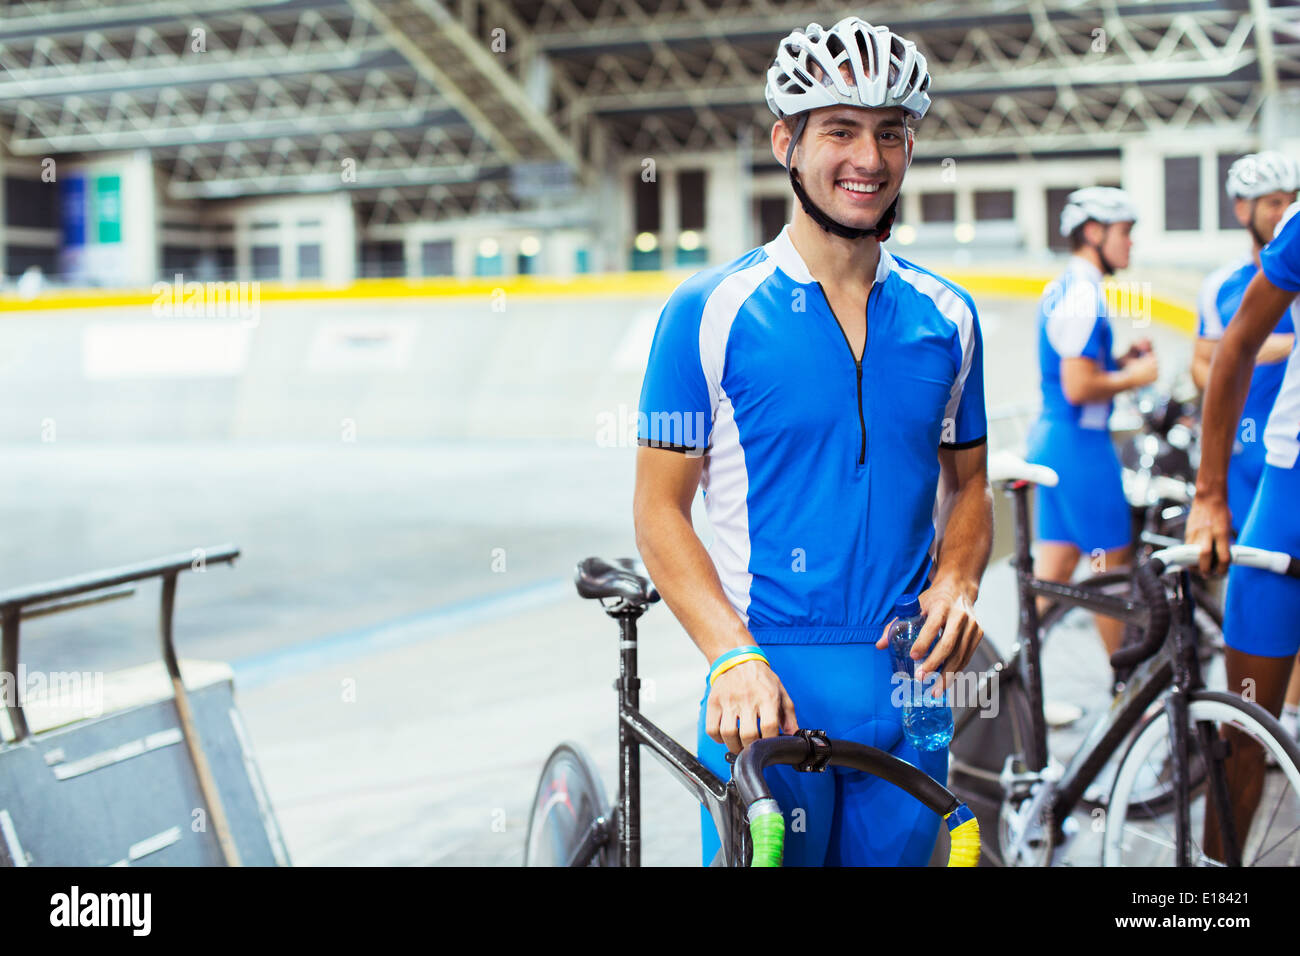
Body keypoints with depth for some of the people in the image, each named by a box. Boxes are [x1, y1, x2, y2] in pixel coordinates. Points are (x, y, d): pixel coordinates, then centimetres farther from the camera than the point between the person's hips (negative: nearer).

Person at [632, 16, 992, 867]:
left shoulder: (946, 317, 6)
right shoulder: (711, 313, -6)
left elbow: (968, 484, 14)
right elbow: (661, 509, -6)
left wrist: (958, 583, -7)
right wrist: (733, 656, -19)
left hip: (910, 692, 4)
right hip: (768, 690, -3)